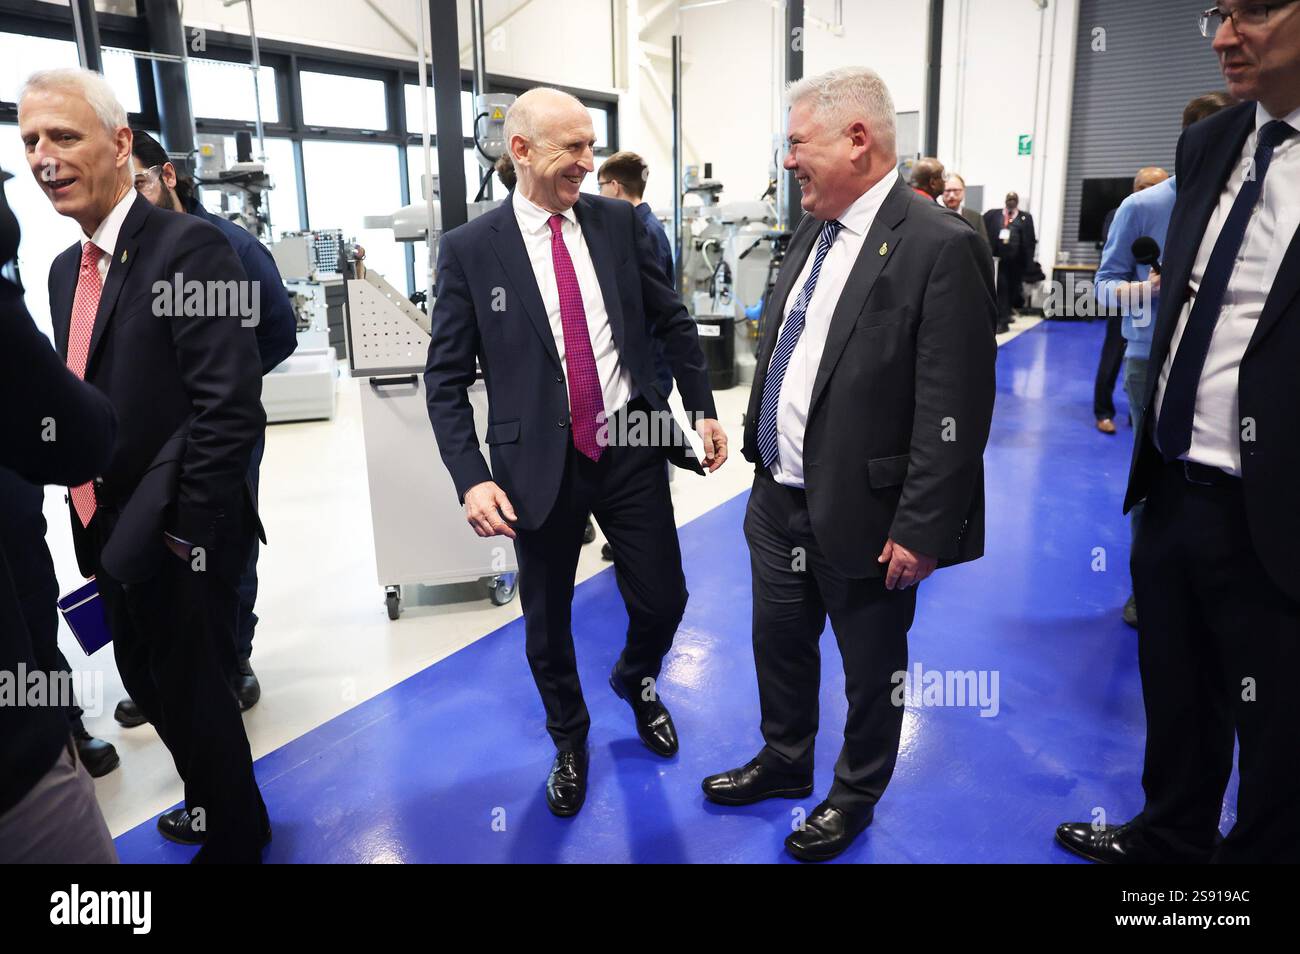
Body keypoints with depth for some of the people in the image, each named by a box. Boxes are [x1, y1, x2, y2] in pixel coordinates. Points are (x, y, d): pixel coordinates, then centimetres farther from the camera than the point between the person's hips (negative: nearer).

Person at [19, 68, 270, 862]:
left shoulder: (192, 247, -17)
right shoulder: (67, 268, 11)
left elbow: (231, 409, -24)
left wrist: (188, 534, -21)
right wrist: (92, 521, 11)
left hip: (178, 543, -8)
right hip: (110, 537, 9)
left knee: (197, 696, 8)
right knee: (151, 687, 23)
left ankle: (235, 838, 33)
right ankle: (214, 802, 47)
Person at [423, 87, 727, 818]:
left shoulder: (620, 222, 1)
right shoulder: (470, 249, -5)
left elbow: (673, 320, 10)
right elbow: (447, 378, -5)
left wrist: (706, 410, 7)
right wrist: (472, 479, -14)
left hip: (632, 444, 2)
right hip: (541, 462, -1)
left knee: (663, 598, 9)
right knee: (547, 621, 12)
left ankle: (635, 680, 45)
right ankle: (570, 741, 40)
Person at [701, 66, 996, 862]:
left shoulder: (941, 246, -17)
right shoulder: (814, 234, 7)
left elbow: (954, 412, -19)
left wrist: (922, 530, -18)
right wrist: (764, 460, 14)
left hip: (861, 516, -7)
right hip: (779, 501, 8)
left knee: (872, 670, 15)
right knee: (778, 645, 22)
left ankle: (855, 797, 39)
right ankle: (785, 763, 46)